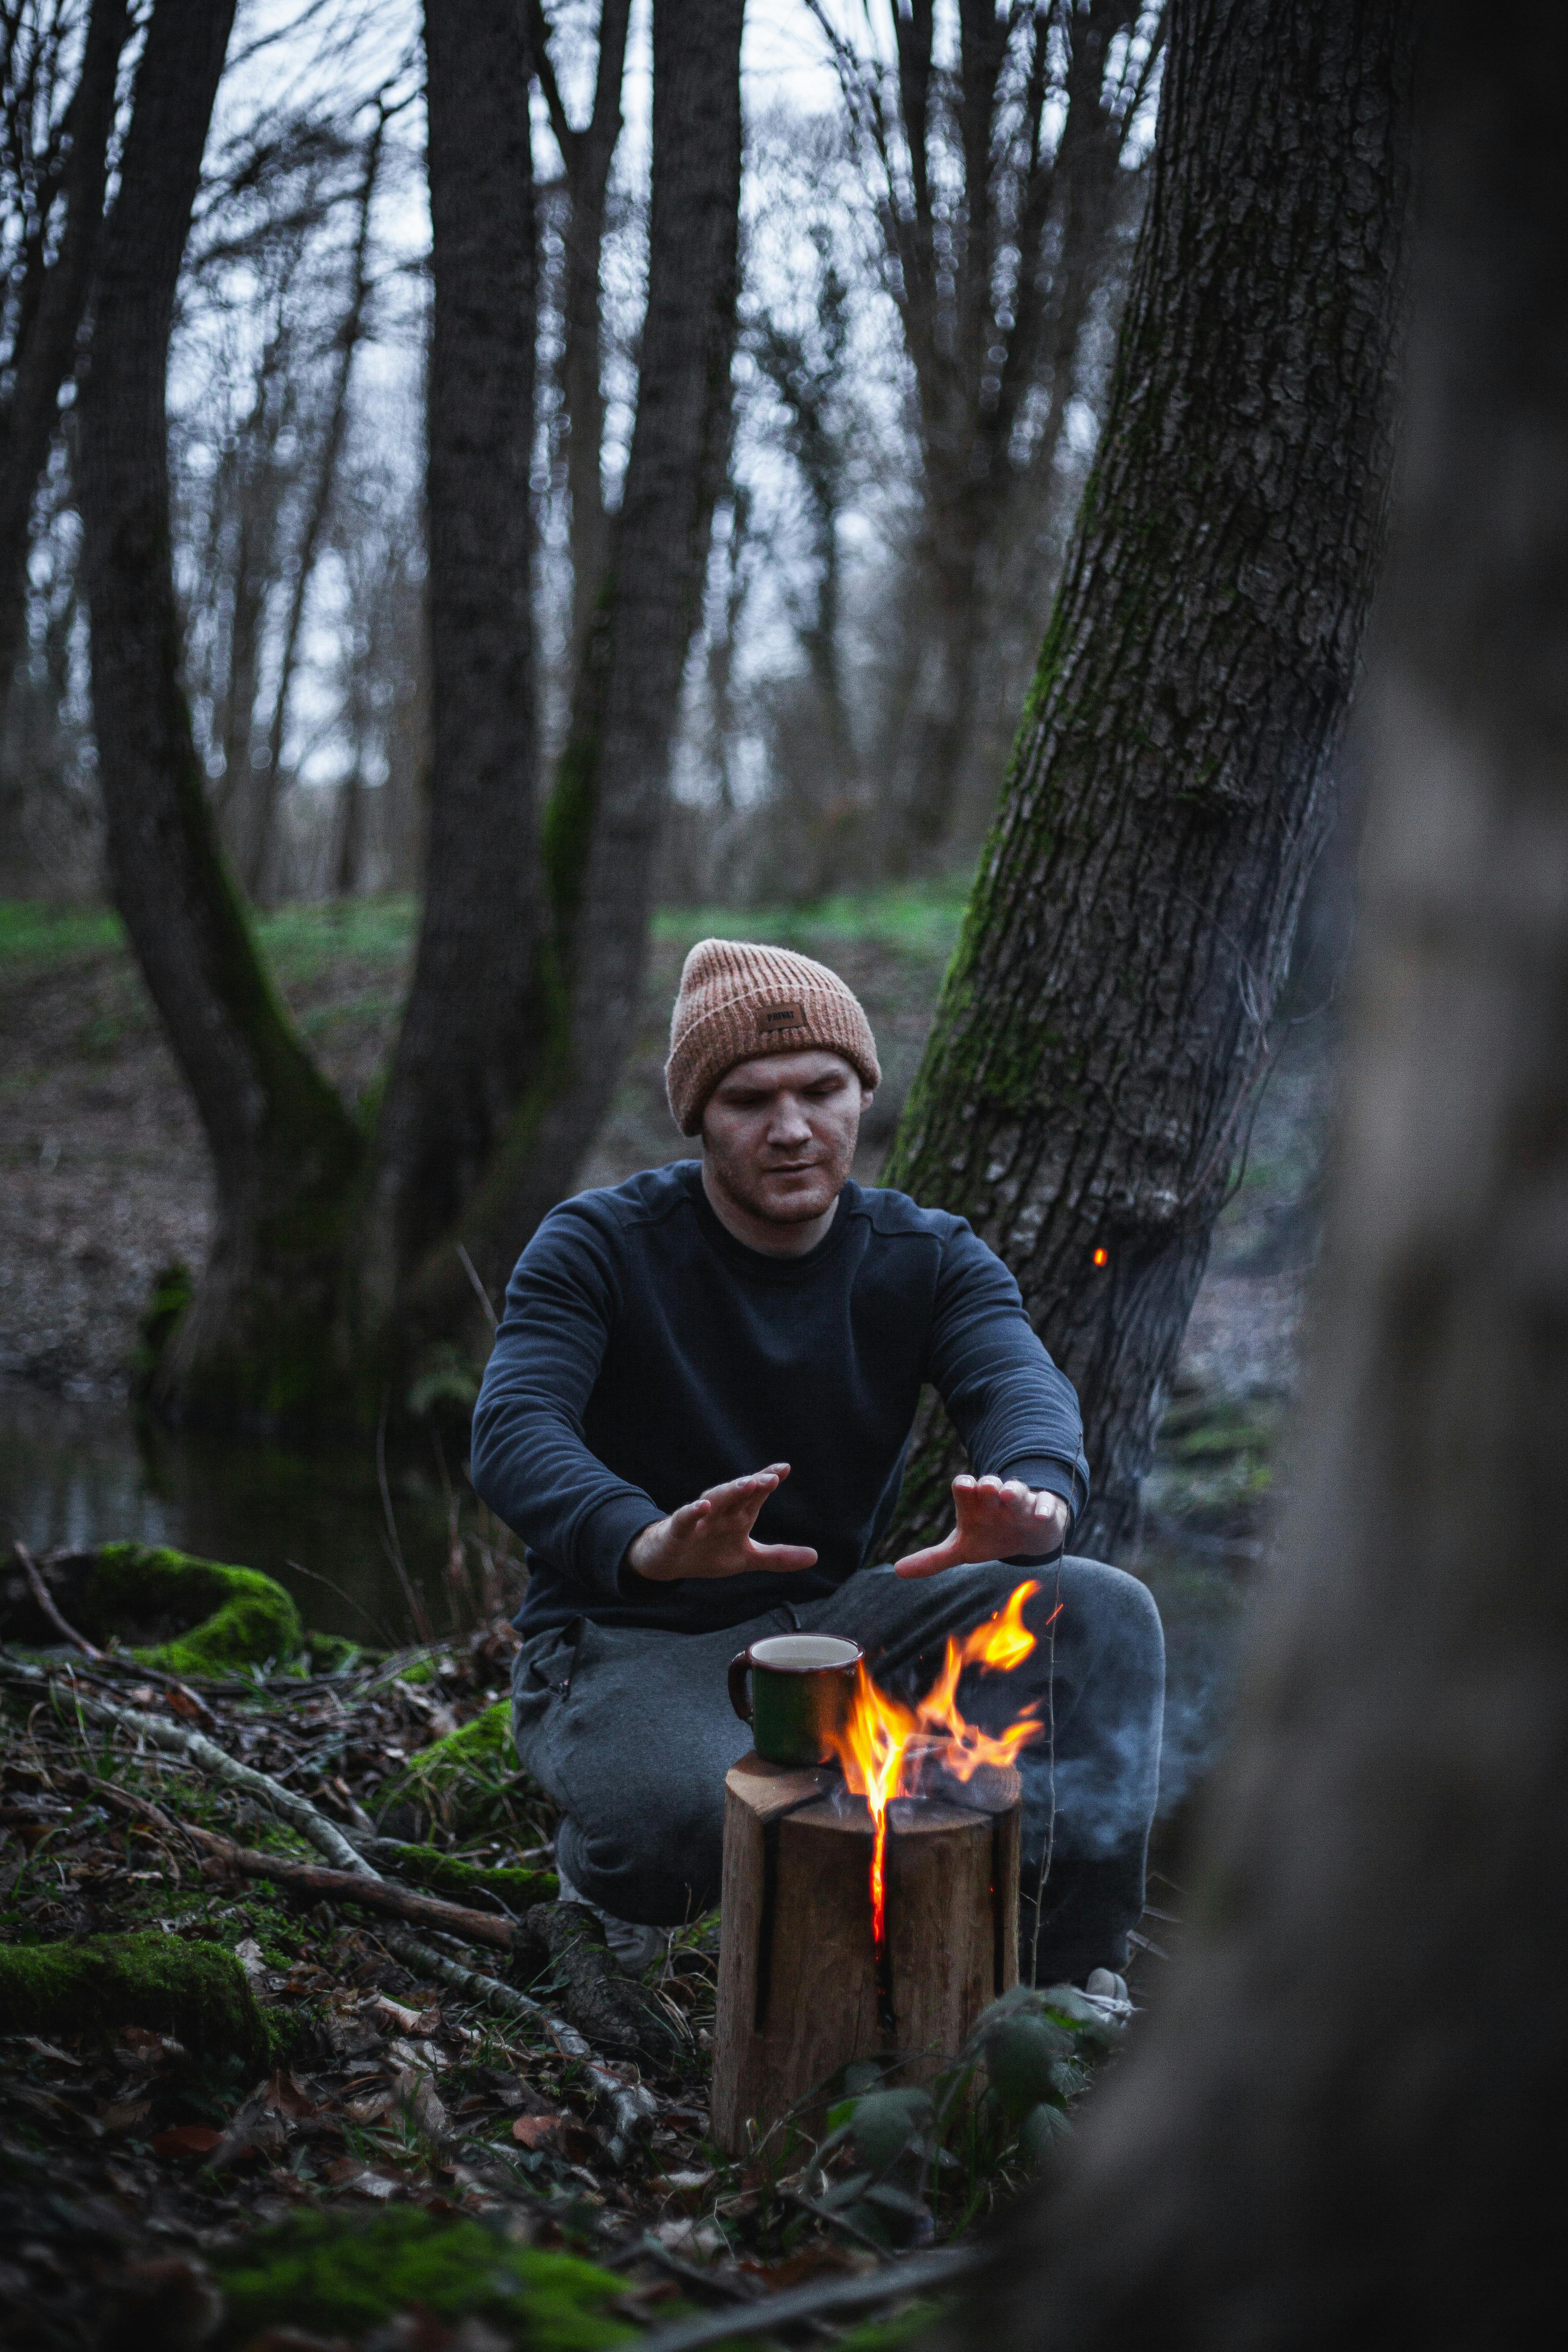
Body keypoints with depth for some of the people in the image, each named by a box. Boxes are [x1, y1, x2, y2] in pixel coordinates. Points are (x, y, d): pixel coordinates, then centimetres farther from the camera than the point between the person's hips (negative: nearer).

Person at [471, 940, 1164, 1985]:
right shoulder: (599, 1246, -9)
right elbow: (513, 1434, -25)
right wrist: (646, 1541, -48)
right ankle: (602, 1865, 0)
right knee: (693, 1819, -37)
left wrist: (1036, 1496, -47)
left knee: (1101, 1614, -20)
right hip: (628, 1640, -3)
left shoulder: (932, 1259, 0)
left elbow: (1023, 1386, -20)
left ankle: (1068, 1970, -20)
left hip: (833, 1619, 4)